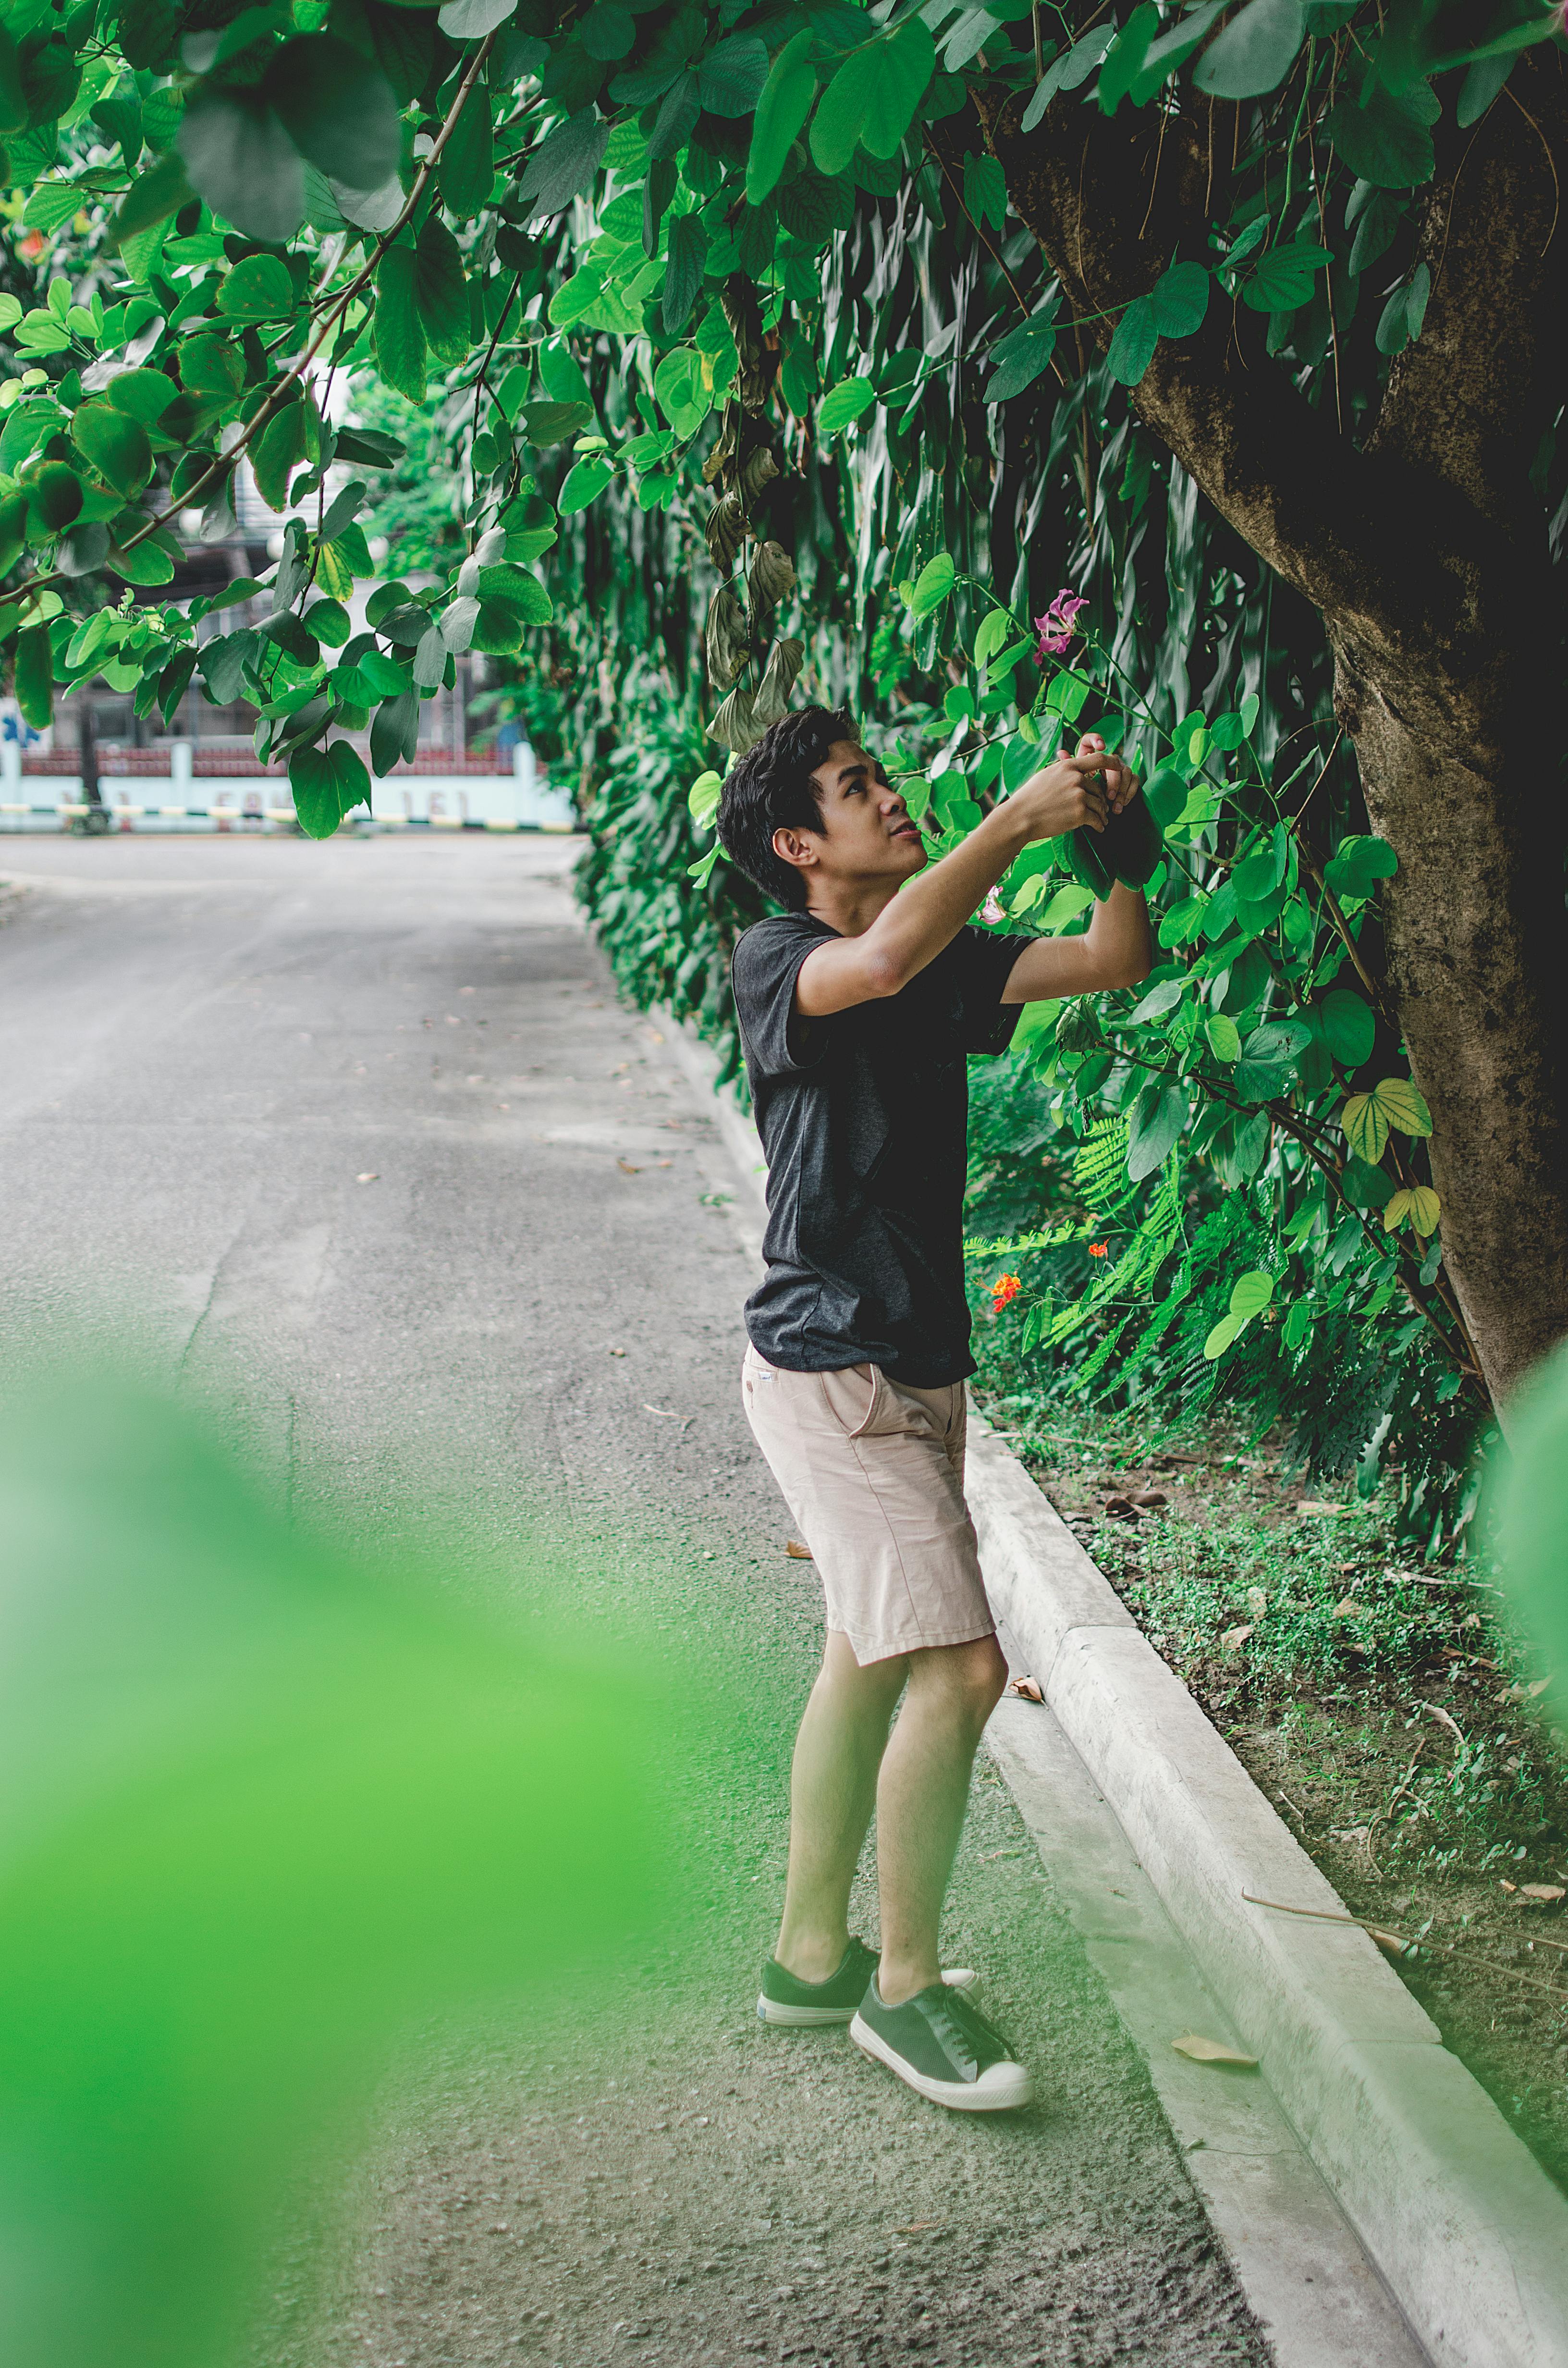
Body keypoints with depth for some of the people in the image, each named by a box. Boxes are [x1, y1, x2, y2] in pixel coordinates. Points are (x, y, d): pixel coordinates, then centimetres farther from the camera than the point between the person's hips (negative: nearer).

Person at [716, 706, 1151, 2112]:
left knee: (870, 1662, 16)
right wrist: (1023, 818, -27)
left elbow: (1114, 961, 5)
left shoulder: (946, 964, 11)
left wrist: (1120, 835, -10)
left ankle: (812, 1956, 30)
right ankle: (903, 1988, 4)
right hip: (832, 1369, -9)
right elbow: (884, 958, -34)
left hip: (917, 1364, 9)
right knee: (959, 1666, -12)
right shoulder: (774, 964, -12)